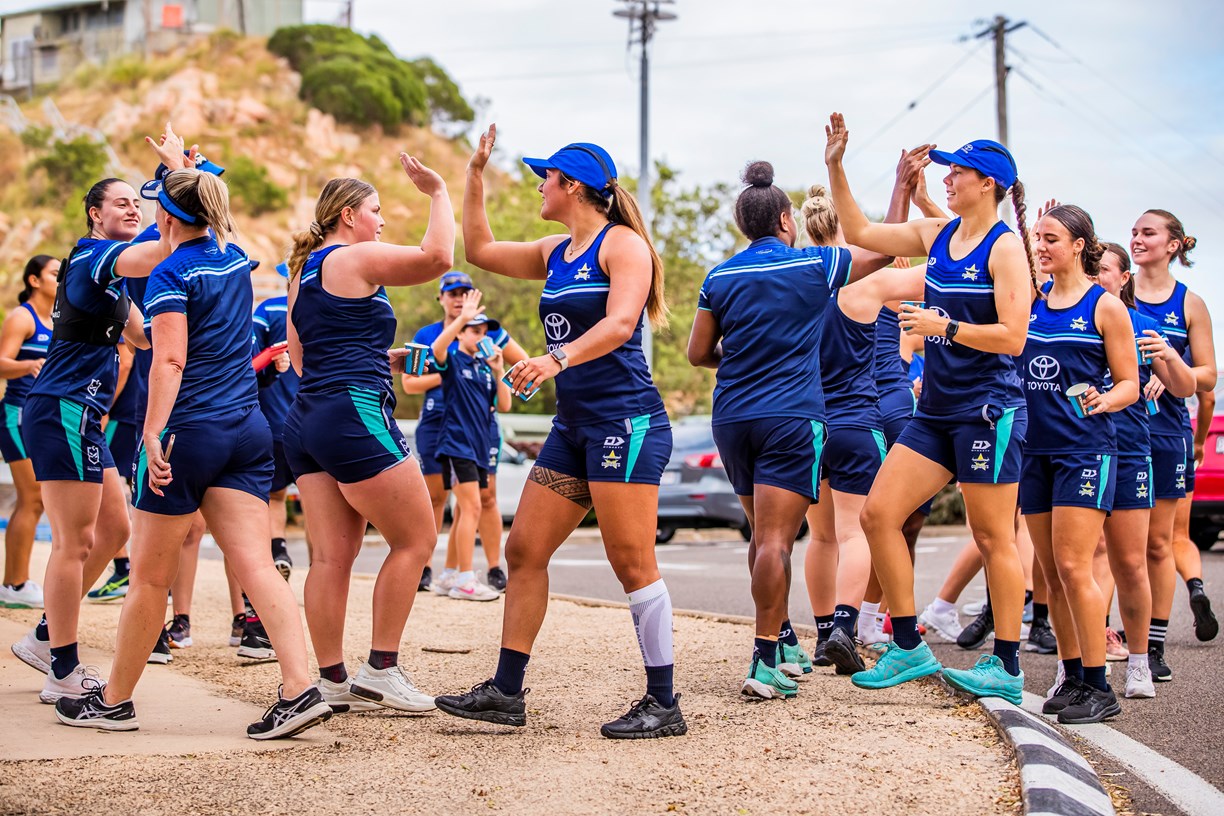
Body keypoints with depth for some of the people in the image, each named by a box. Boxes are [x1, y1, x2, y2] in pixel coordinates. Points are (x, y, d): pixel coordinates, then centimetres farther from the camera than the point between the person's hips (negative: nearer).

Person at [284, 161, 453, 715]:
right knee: (414, 540, 0)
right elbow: (437, 256, -18)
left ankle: (332, 681, 5)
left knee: (331, 555, 6)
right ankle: (381, 670, -1)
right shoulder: (355, 259, -6)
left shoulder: (303, 271, 20)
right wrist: (438, 193, -4)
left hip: (307, 421, 9)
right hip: (355, 417, -9)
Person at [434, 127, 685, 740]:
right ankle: (505, 692, 12)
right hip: (574, 425, 9)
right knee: (523, 550, 6)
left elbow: (620, 323, -21)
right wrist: (475, 173, 25)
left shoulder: (622, 243, -6)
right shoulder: (555, 254, 18)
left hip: (626, 419, -9)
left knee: (632, 563, -10)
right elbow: (480, 250, 29)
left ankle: (663, 704, -4)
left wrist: (558, 358, -35)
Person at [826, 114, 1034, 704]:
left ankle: (1006, 667, 7)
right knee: (877, 514, 1)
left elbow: (1012, 336, -16)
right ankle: (908, 648, 10)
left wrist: (944, 327, -17)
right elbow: (859, 233, 21)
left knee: (993, 538, -2)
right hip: (936, 411, 8)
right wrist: (836, 167, 15)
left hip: (989, 408, -8)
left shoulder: (1005, 246, -9)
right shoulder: (936, 235, 12)